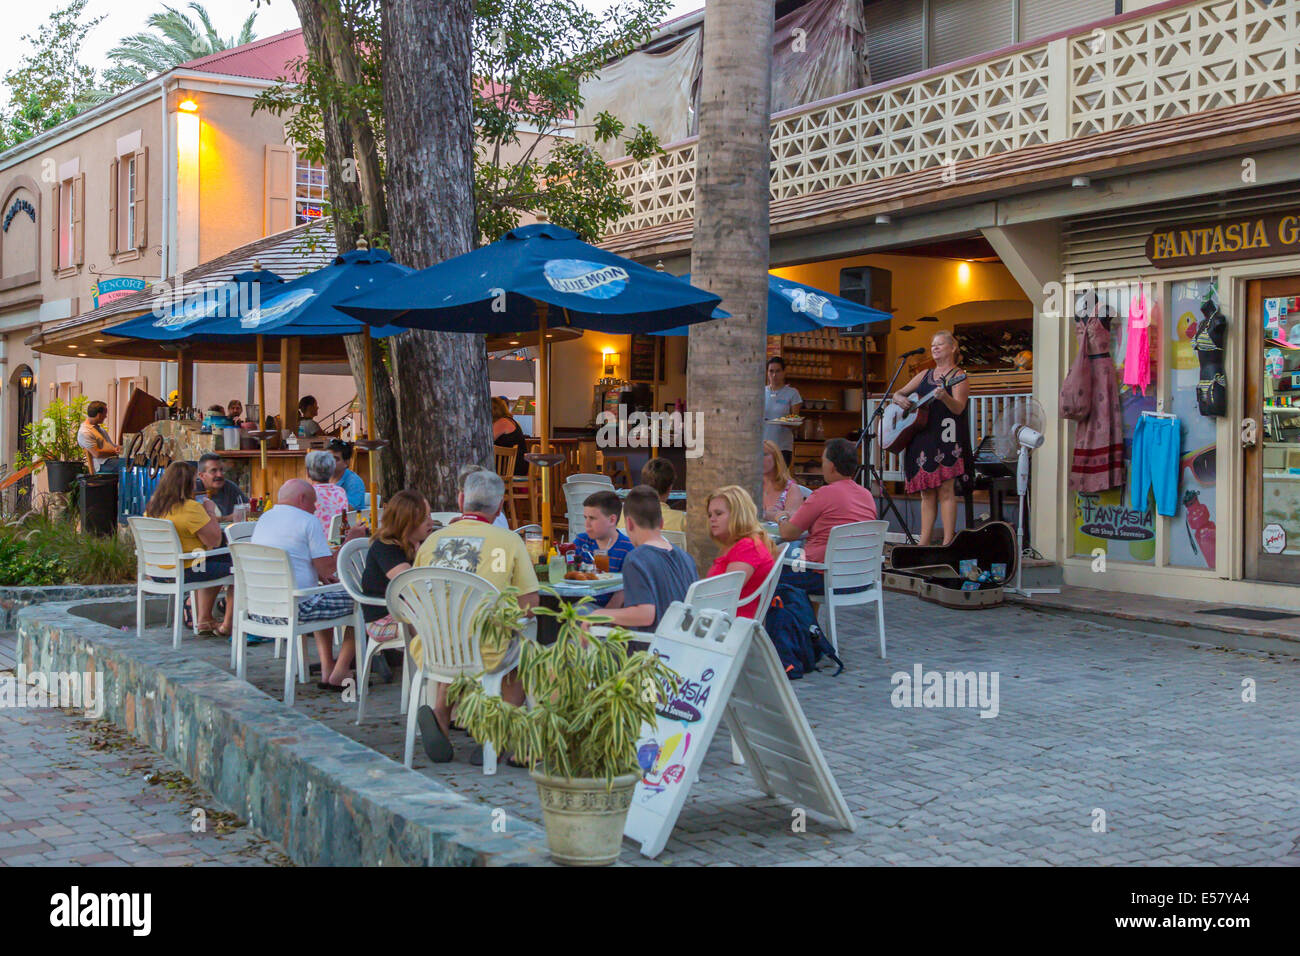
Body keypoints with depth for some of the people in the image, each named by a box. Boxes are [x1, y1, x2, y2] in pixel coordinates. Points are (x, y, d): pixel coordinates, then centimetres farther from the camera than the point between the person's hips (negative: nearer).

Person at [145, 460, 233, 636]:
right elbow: (215, 541, -17)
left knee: (213, 564, 30)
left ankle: (203, 621, 29)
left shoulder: (152, 506, 6)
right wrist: (211, 512, -4)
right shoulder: (190, 508, -20)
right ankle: (228, 626, 11)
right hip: (184, 572, -9)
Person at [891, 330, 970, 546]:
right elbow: (898, 393, 24)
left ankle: (948, 543, -11)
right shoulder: (924, 375, 20)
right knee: (926, 493, 5)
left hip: (944, 439, -6)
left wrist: (944, 397, -33)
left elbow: (958, 408, -12)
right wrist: (900, 399, 0)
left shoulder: (958, 377, 1)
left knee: (945, 490, -10)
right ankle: (923, 543, 6)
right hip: (921, 438, 6)